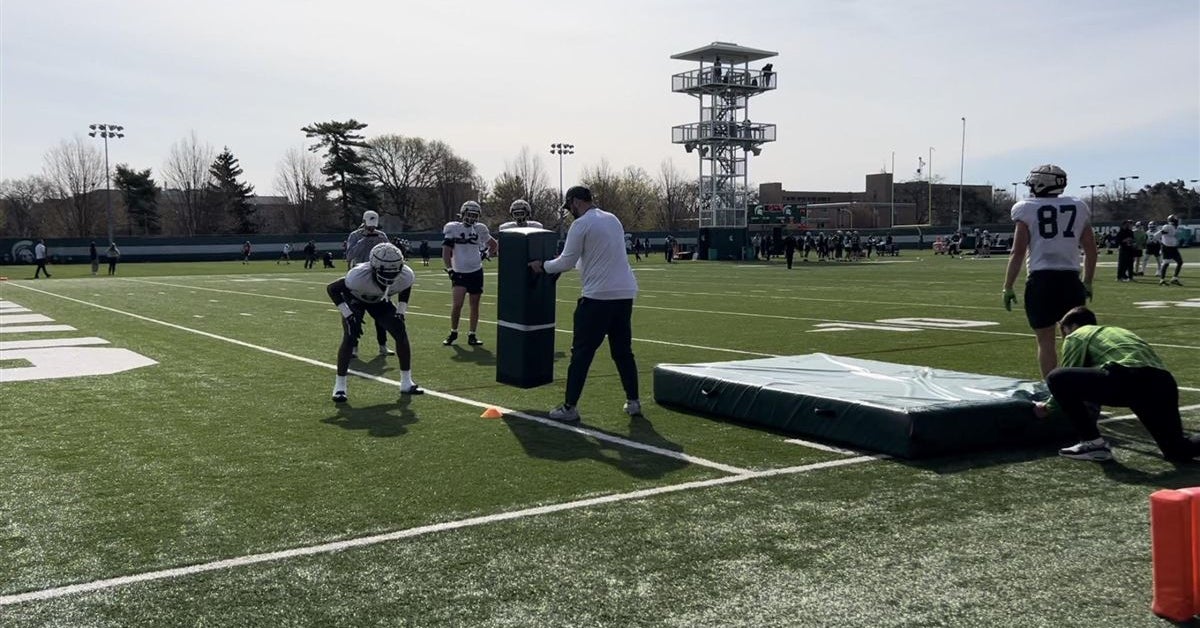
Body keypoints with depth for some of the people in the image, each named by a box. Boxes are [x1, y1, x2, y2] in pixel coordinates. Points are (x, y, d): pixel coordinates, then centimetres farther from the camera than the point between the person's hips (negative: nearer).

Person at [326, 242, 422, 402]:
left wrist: (400, 311, -12)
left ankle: (406, 382, 8)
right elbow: (332, 289, -27)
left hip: (379, 300, 4)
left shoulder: (406, 276, -33)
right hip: (354, 298, -4)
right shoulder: (359, 276, -44)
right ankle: (339, 386, -7)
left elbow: (405, 289, -4)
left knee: (401, 333, -6)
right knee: (350, 338, -20)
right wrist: (348, 316, -31)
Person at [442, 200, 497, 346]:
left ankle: (472, 335, 15)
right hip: (459, 273, -3)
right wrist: (449, 270, -10)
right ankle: (453, 333, 9)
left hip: (476, 272, 3)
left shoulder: (480, 229, 4)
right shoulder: (452, 228, -5)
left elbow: (493, 244, 20)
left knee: (475, 305, 6)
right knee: (457, 304, -11)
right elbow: (446, 252, -6)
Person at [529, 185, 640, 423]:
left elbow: (566, 262, -6)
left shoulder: (581, 224, -7)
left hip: (598, 296, -7)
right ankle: (633, 402, 18)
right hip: (625, 294, 7)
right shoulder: (613, 219, 16)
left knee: (582, 352, 0)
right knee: (623, 350, 16)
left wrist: (543, 265, 12)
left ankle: (570, 407, 3)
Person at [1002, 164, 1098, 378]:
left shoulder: (1027, 209, -3)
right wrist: (1087, 283, 22)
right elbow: (1091, 250, 12)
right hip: (1070, 279, 3)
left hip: (1041, 280, -3)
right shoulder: (1078, 208, 9)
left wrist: (1008, 287, -1)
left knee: (1046, 340, 4)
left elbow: (1018, 252, -6)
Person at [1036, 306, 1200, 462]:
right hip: (1165, 383, 7)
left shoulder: (1076, 336, 21)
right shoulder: (1116, 331, 42)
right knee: (1177, 450, 20)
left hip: (1127, 377, -7)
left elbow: (1069, 378, 18)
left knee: (1057, 378, 4)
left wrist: (1050, 406, 35)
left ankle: (1093, 442, 5)